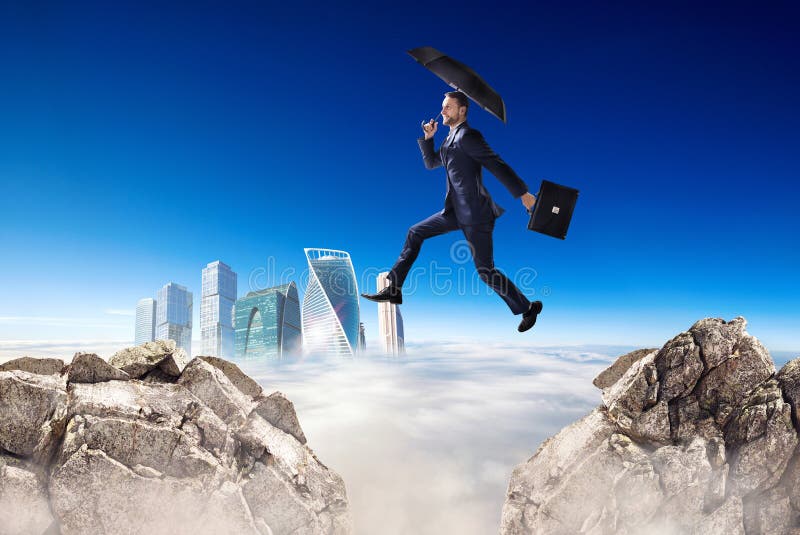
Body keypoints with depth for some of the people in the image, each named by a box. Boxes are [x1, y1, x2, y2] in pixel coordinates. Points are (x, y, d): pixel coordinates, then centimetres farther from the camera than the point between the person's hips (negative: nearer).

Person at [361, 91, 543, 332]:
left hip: (475, 213, -9)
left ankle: (528, 307, 14)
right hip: (456, 211, 9)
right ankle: (393, 290, 16)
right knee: (415, 233, 10)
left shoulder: (467, 136, -12)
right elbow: (431, 163, 26)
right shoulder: (451, 139, 16)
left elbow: (496, 164, -17)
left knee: (485, 270, -5)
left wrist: (523, 192, -20)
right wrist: (428, 138, 11)